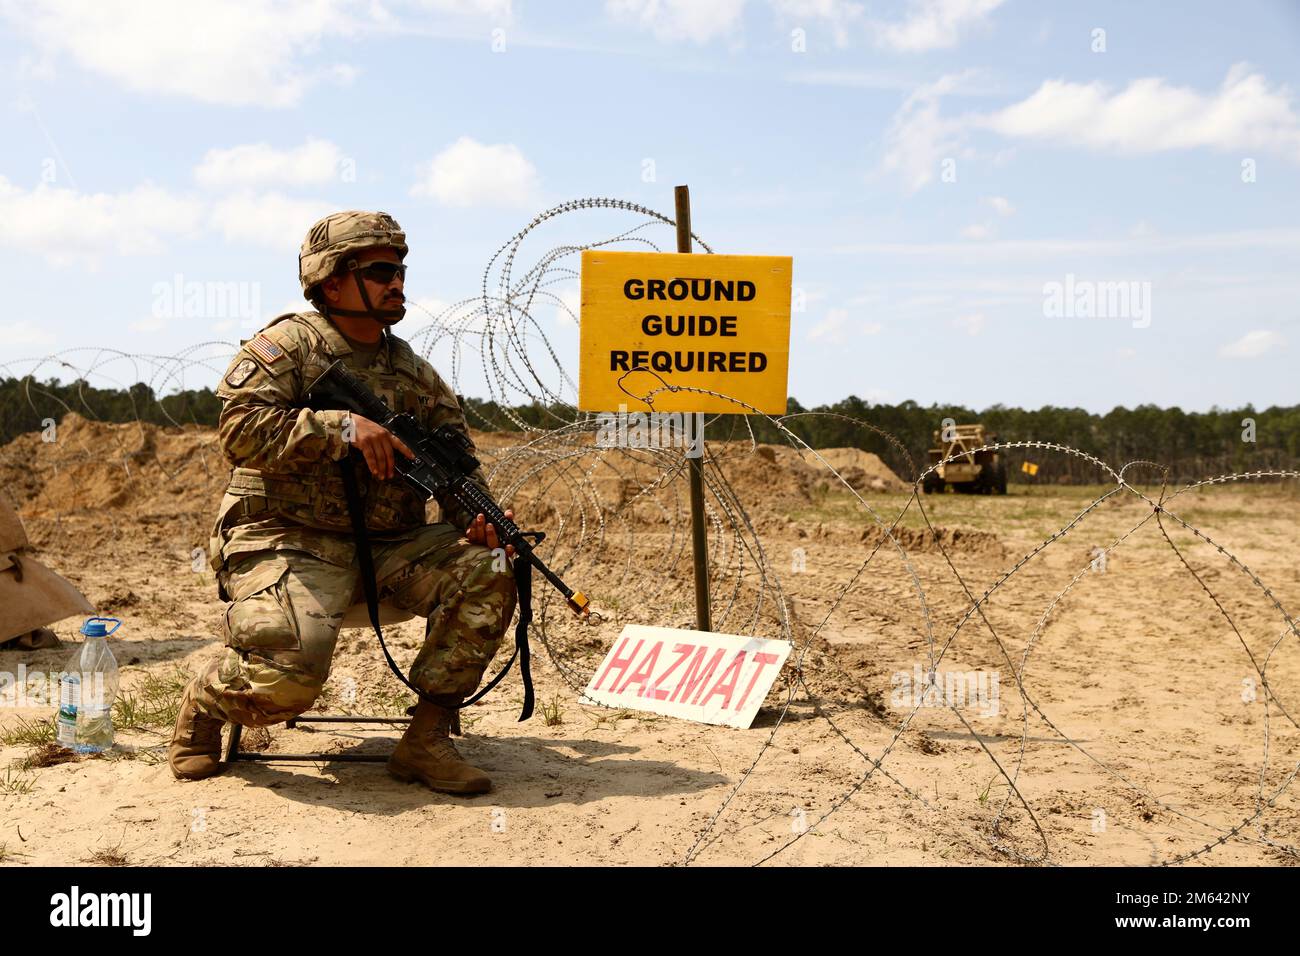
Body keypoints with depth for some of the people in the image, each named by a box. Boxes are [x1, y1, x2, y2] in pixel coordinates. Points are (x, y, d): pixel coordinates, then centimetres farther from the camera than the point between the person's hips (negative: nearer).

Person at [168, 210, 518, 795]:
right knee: (292, 668, -30)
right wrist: (343, 427, -22)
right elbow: (241, 428, -15)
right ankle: (206, 702, 8)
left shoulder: (415, 373, 15)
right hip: (287, 541, -5)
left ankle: (426, 740, -9)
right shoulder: (289, 345, -1)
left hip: (388, 545, 6)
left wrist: (479, 516, -8)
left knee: (487, 574, -18)